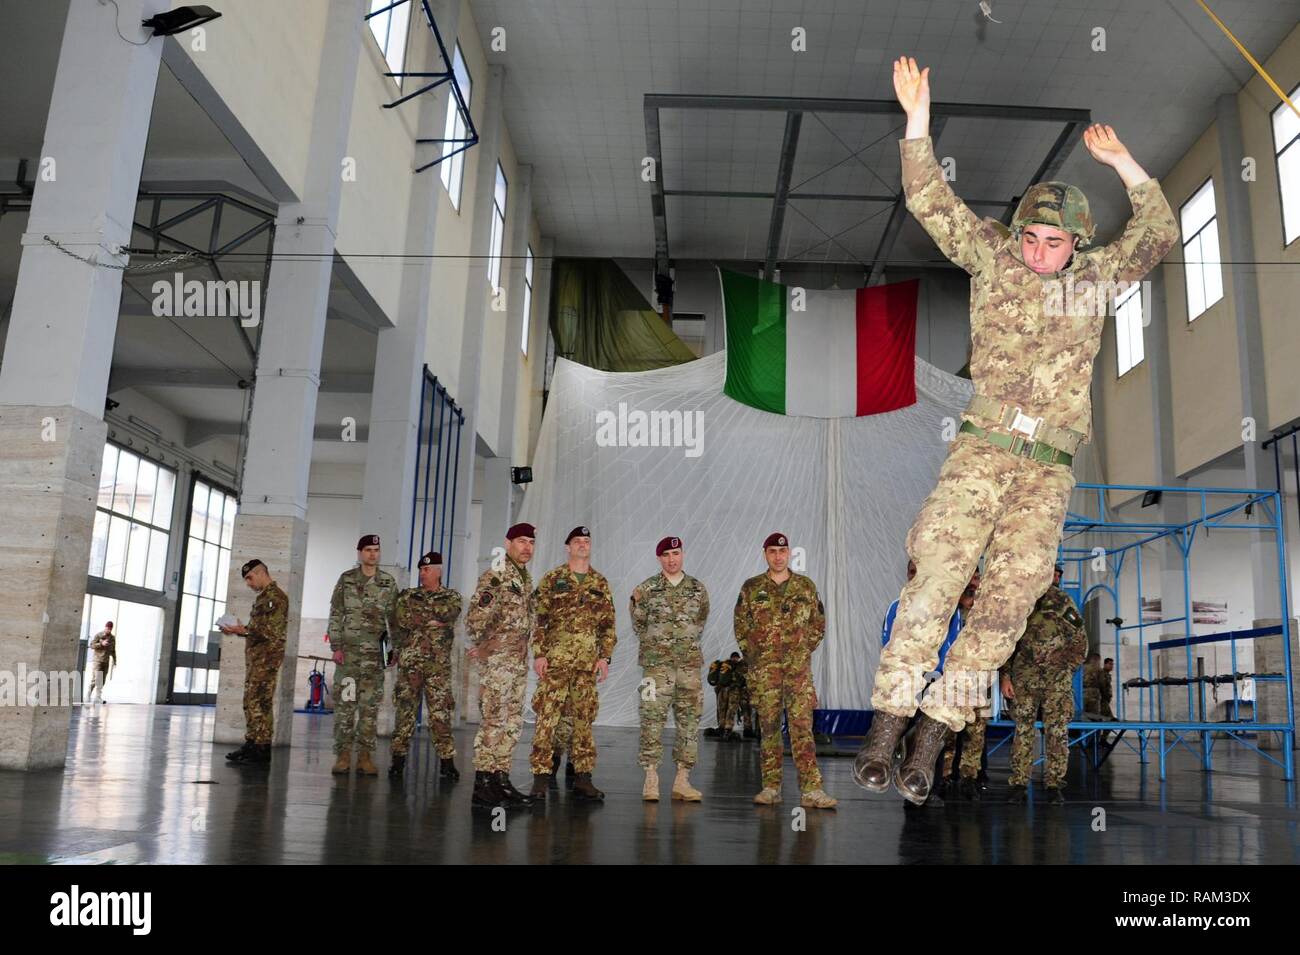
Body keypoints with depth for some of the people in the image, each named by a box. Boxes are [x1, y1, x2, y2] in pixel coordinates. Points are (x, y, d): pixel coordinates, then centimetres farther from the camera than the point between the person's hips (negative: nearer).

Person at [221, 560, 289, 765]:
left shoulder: (276, 596, -11)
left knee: (259, 703, -9)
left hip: (267, 657, -10)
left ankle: (261, 750, -7)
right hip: (256, 656, 10)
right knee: (252, 702, 11)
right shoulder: (263, 597, 20)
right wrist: (237, 630, 12)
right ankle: (252, 746, 16)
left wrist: (244, 630, -22)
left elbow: (271, 631, -19)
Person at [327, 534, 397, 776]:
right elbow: (335, 615, 3)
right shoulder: (346, 579, 5)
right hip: (348, 649, -1)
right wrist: (336, 646, -5)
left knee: (370, 705, 2)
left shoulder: (388, 582, 7)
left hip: (374, 651, 1)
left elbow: (394, 617, 9)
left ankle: (365, 756, 7)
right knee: (344, 702, -2)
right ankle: (343, 755, 4)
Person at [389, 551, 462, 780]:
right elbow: (401, 619, -5)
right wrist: (433, 620, -6)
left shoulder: (452, 598, 10)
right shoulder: (407, 596, 13)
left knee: (440, 713, -3)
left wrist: (418, 619, -5)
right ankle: (398, 758, 11)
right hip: (409, 662, 1)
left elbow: (447, 616, -11)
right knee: (405, 710, 3)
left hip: (439, 665, -1)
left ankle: (447, 761, 0)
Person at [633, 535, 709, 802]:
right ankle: (651, 779, -1)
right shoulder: (646, 589, 2)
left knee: (689, 720, 3)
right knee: (652, 719, -7)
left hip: (690, 663, 3)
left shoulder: (698, 589, 9)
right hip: (656, 663, -3)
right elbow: (638, 625, 9)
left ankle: (682, 780, 10)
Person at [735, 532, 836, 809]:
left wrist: (805, 650, 5)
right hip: (763, 667, 1)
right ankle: (771, 787, 10)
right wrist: (752, 655, 4)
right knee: (769, 726, 4)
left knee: (802, 725, -8)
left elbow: (819, 624, 14)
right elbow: (740, 626, 11)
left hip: (798, 667, 0)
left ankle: (811, 789, -9)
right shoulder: (751, 588, 7)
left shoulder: (806, 586, 9)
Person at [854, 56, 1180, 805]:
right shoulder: (994, 260, 9)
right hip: (982, 451, -2)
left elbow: (1162, 232, 19)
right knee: (935, 582, -13)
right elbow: (933, 203, 8)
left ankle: (931, 741, 3)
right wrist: (918, 119, 2)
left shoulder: (1096, 277, 15)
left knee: (1007, 605, -3)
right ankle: (886, 728, -7)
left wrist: (1122, 161, 11)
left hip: (1050, 471, 3)